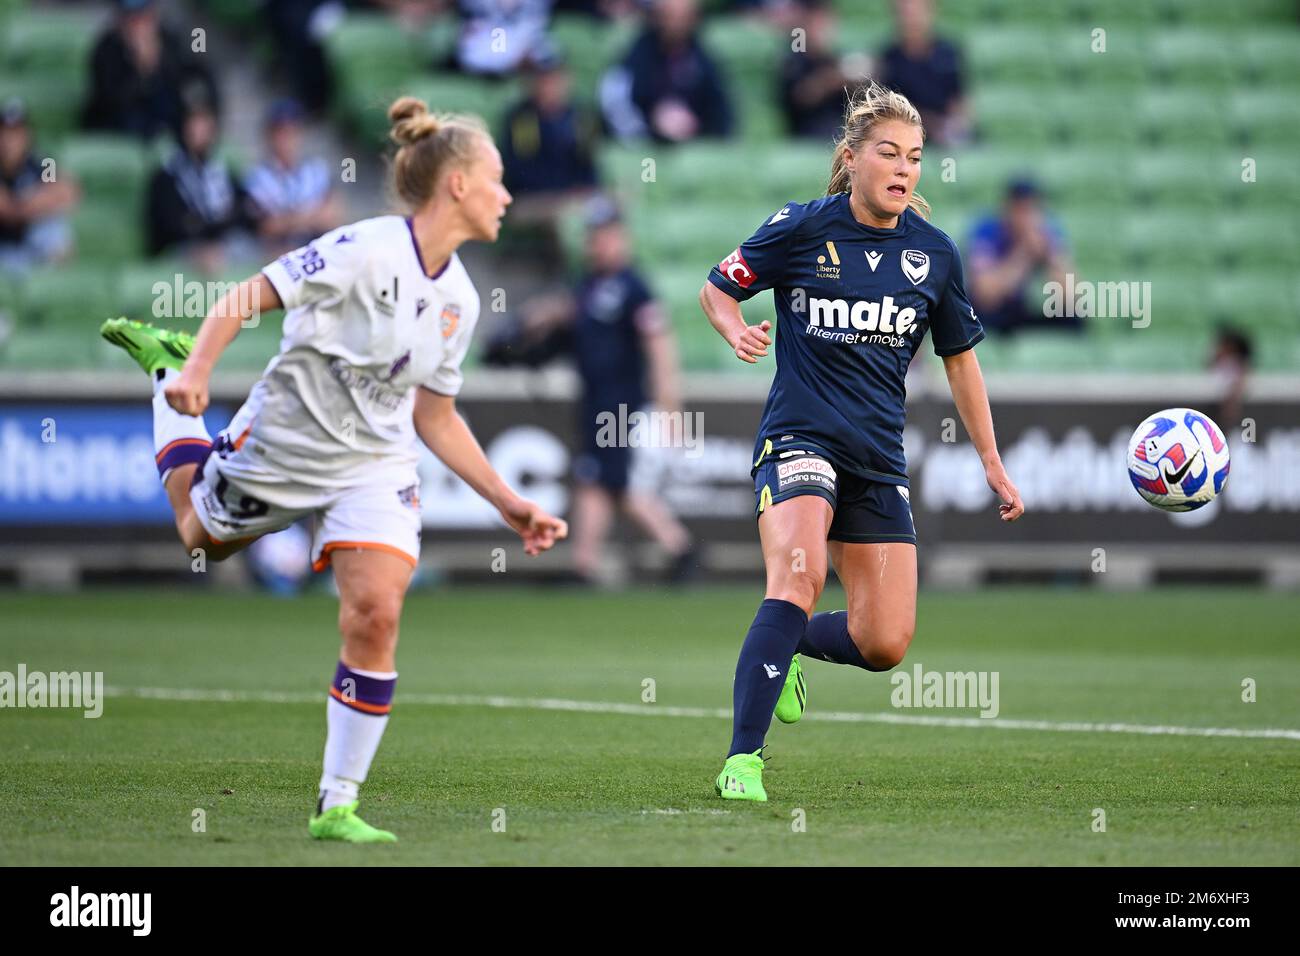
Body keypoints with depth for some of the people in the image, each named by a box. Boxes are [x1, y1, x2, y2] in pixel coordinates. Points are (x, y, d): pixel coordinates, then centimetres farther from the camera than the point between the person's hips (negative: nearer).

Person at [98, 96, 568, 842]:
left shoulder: (459, 299, 0)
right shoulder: (366, 250, -21)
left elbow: (436, 418, 10)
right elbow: (248, 297, -18)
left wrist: (509, 504, 7)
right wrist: (197, 369, -31)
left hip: (376, 467, 4)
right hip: (282, 445, -4)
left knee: (376, 614, -17)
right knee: (202, 534, 25)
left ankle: (338, 806, -6)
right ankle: (167, 363, 49)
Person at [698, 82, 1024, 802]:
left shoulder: (933, 252, 5)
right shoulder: (803, 228, -5)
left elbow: (959, 358, 17)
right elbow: (716, 289, 7)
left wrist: (992, 465, 17)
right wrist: (737, 331, -16)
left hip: (879, 458, 4)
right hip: (799, 437, -4)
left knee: (884, 645, -3)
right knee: (799, 577, -30)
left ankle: (788, 645, 30)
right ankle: (742, 760, -27)